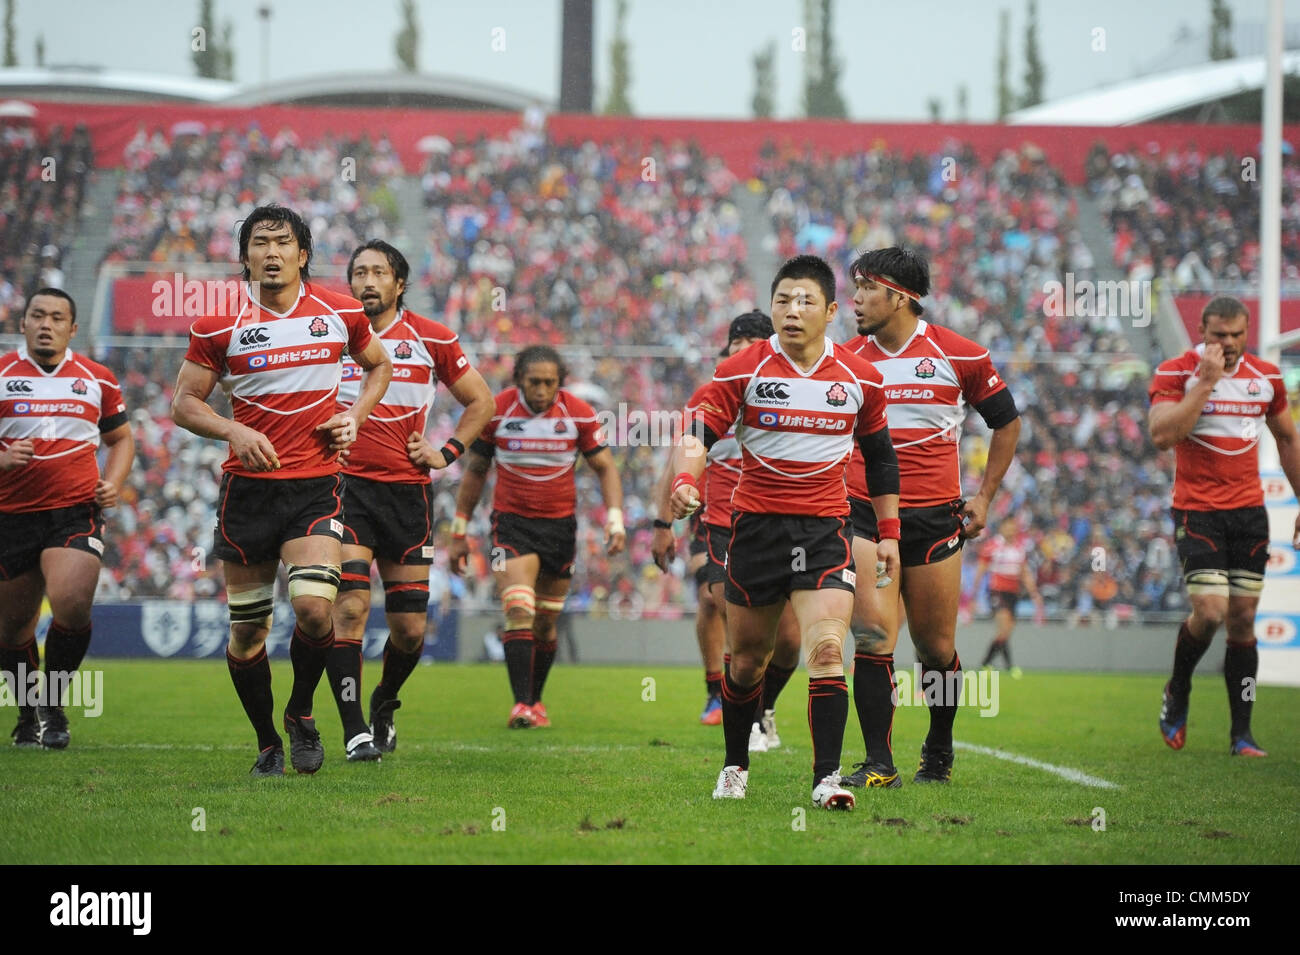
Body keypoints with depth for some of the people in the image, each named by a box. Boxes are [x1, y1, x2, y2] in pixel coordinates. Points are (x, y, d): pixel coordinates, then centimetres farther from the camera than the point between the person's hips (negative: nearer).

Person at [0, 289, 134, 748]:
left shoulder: (96, 379, 8)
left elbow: (122, 438, 20)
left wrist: (112, 483, 2)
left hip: (76, 513, -1)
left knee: (72, 604, -22)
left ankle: (54, 707, -1)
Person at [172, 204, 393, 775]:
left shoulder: (340, 312, 4)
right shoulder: (220, 324, -1)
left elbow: (378, 365, 22)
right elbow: (184, 402, 2)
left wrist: (355, 415, 5)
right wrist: (233, 431, -16)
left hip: (316, 486, 0)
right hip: (247, 487, 0)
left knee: (314, 608, -18)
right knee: (247, 630, 3)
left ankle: (301, 712, 9)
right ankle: (267, 743, 22)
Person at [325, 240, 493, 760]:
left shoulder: (432, 339, 5)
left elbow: (480, 401, 16)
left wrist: (447, 452, 6)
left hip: (407, 491, 1)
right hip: (346, 487, -1)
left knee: (410, 627, 3)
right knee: (349, 607, -17)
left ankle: (384, 705, 32)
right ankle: (354, 731, -12)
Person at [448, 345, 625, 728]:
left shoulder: (578, 413, -5)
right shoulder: (496, 411, -7)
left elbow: (605, 467, 3)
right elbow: (475, 471, 5)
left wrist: (615, 521, -9)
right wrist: (460, 532, 7)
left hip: (560, 524, 2)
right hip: (512, 521, -2)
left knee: (546, 622, 7)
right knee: (519, 612, -18)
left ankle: (535, 699, 25)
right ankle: (521, 705, -21)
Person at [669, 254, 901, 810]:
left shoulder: (859, 378, 3)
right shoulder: (742, 371, -4)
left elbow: (879, 455, 16)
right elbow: (697, 434, -11)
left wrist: (889, 531, 14)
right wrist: (685, 481, -31)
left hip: (826, 531, 0)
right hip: (756, 528, 0)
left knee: (827, 649, -17)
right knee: (747, 658, 9)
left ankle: (826, 778, -16)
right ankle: (735, 767, 29)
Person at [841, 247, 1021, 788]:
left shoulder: (959, 356, 0)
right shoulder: (848, 359, 5)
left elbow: (1006, 422, 11)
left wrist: (984, 496, 8)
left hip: (935, 519, -1)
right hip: (868, 518, 1)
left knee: (936, 647, 7)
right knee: (873, 638, -12)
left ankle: (938, 754, 27)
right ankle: (878, 764, -7)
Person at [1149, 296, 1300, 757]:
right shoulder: (1175, 373, -7)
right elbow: (1162, 435, -22)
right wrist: (1206, 381, -22)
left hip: (1250, 511, 4)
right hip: (1197, 511, -4)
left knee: (1243, 620, 2)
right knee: (1209, 611, -16)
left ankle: (1242, 734, 7)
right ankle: (1177, 693, 13)